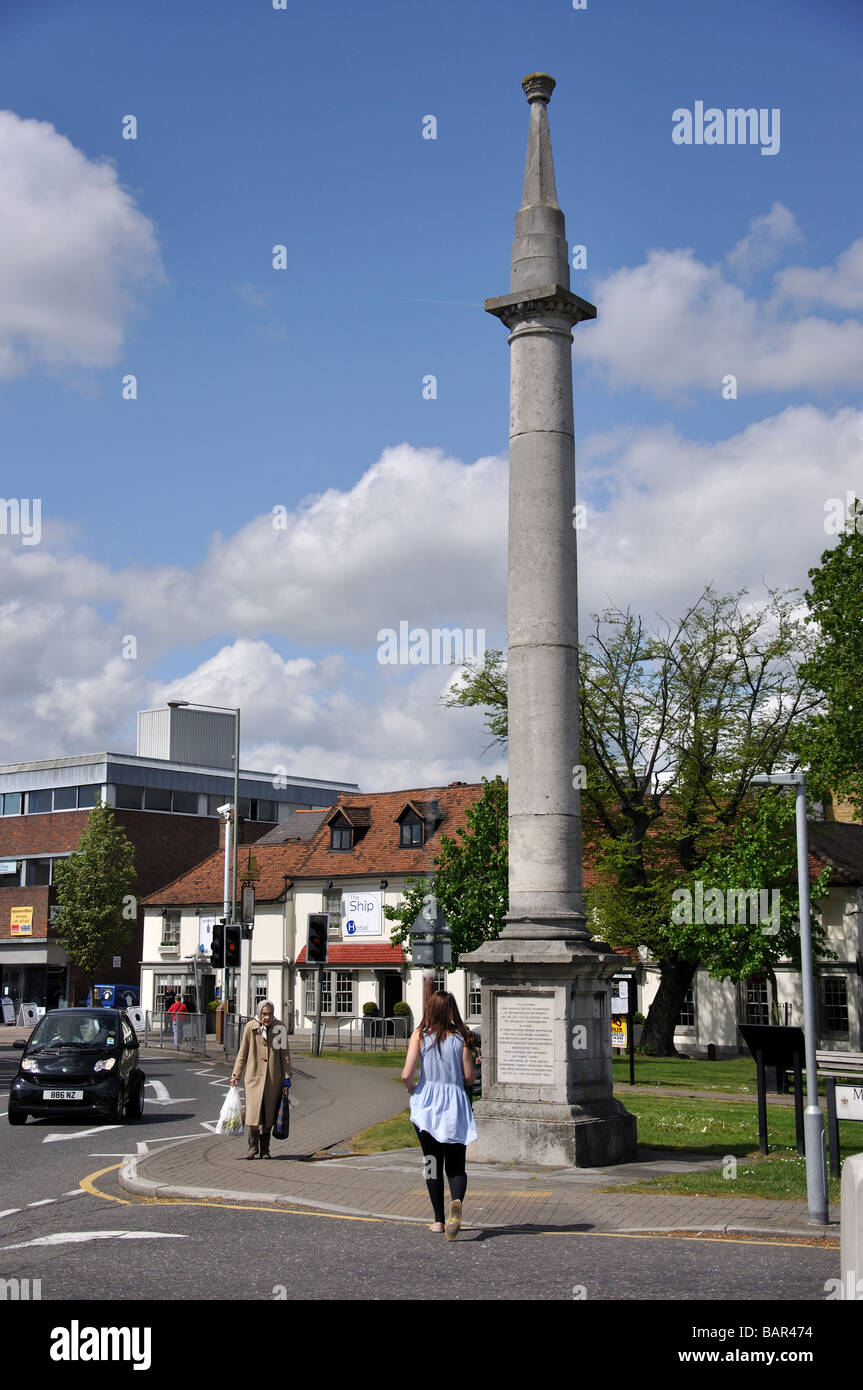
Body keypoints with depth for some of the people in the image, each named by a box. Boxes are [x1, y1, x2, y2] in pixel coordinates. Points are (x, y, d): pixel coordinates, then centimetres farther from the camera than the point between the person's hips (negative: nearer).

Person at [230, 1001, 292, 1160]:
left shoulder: (280, 1028, 1)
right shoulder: (250, 1027, -1)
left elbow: (285, 1053, 6)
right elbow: (242, 1053, 7)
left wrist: (287, 1076, 2)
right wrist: (236, 1075, 4)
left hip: (273, 1078, 1)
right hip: (254, 1075, -1)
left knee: (268, 1115, 5)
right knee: (254, 1111, -12)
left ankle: (265, 1149, 17)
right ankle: (253, 1145, 5)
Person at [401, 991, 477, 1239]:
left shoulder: (420, 1035, -4)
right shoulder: (460, 1037, -2)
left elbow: (406, 1074, -11)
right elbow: (469, 1076, 0)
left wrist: (411, 1088, 11)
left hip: (426, 1102, 0)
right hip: (455, 1103, 0)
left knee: (433, 1163, 13)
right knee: (455, 1164, 5)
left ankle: (438, 1219, 17)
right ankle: (457, 1201, -26)